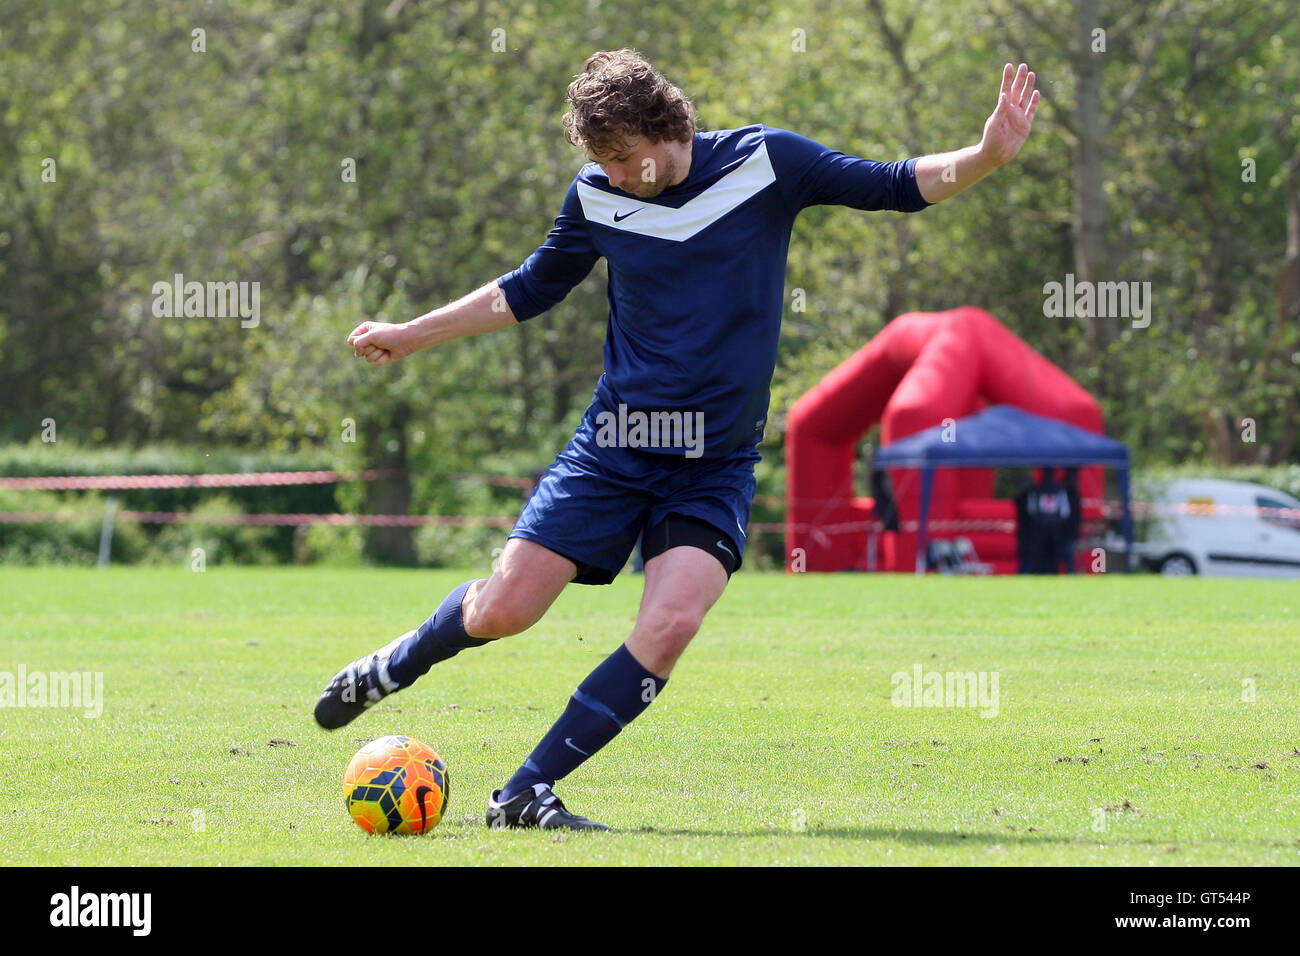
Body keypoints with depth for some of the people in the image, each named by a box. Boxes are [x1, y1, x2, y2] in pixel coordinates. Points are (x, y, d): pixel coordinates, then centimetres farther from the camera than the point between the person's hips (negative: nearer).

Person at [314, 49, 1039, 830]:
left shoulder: (764, 162, -6)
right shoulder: (596, 195, 0)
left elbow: (897, 187, -4)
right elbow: (528, 292, 17)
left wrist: (988, 156, -21)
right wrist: (413, 335, 19)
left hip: (716, 466, -1)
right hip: (613, 448, 1)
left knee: (672, 623, -21)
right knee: (504, 610, -4)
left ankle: (526, 794, -13)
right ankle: (393, 668, 29)